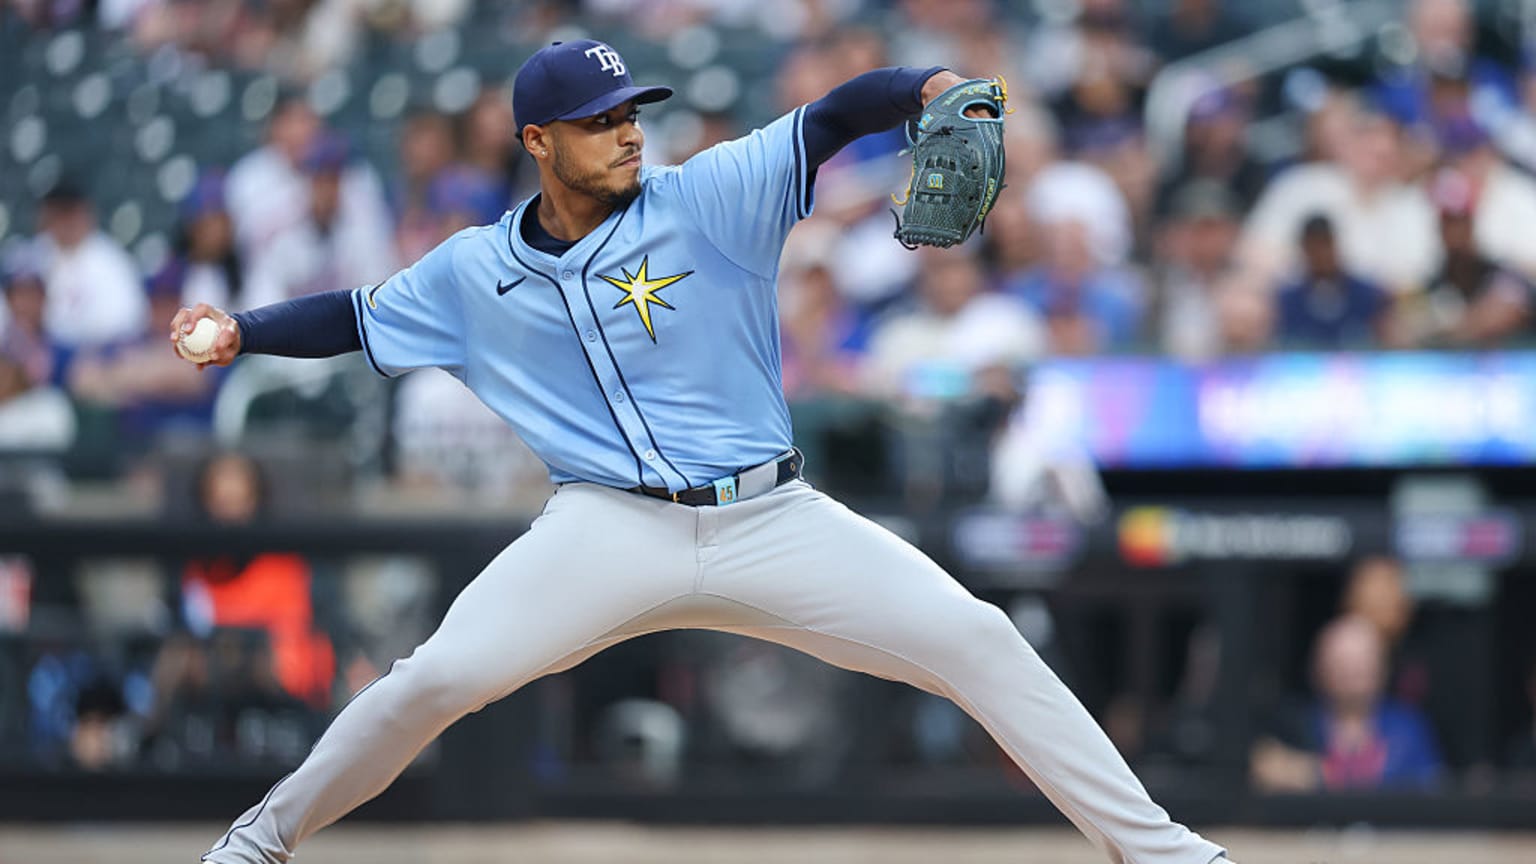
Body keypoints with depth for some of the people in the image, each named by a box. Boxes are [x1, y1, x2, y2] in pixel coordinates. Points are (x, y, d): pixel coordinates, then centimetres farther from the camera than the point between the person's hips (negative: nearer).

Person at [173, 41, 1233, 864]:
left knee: (976, 639, -12)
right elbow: (356, 317, 17)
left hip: (772, 523, 0)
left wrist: (930, 90, -31)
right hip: (610, 530, 0)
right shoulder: (475, 271, 7)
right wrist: (241, 330, 1)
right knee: (438, 677, -17)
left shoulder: (708, 199, -2)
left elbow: (832, 119, -13)